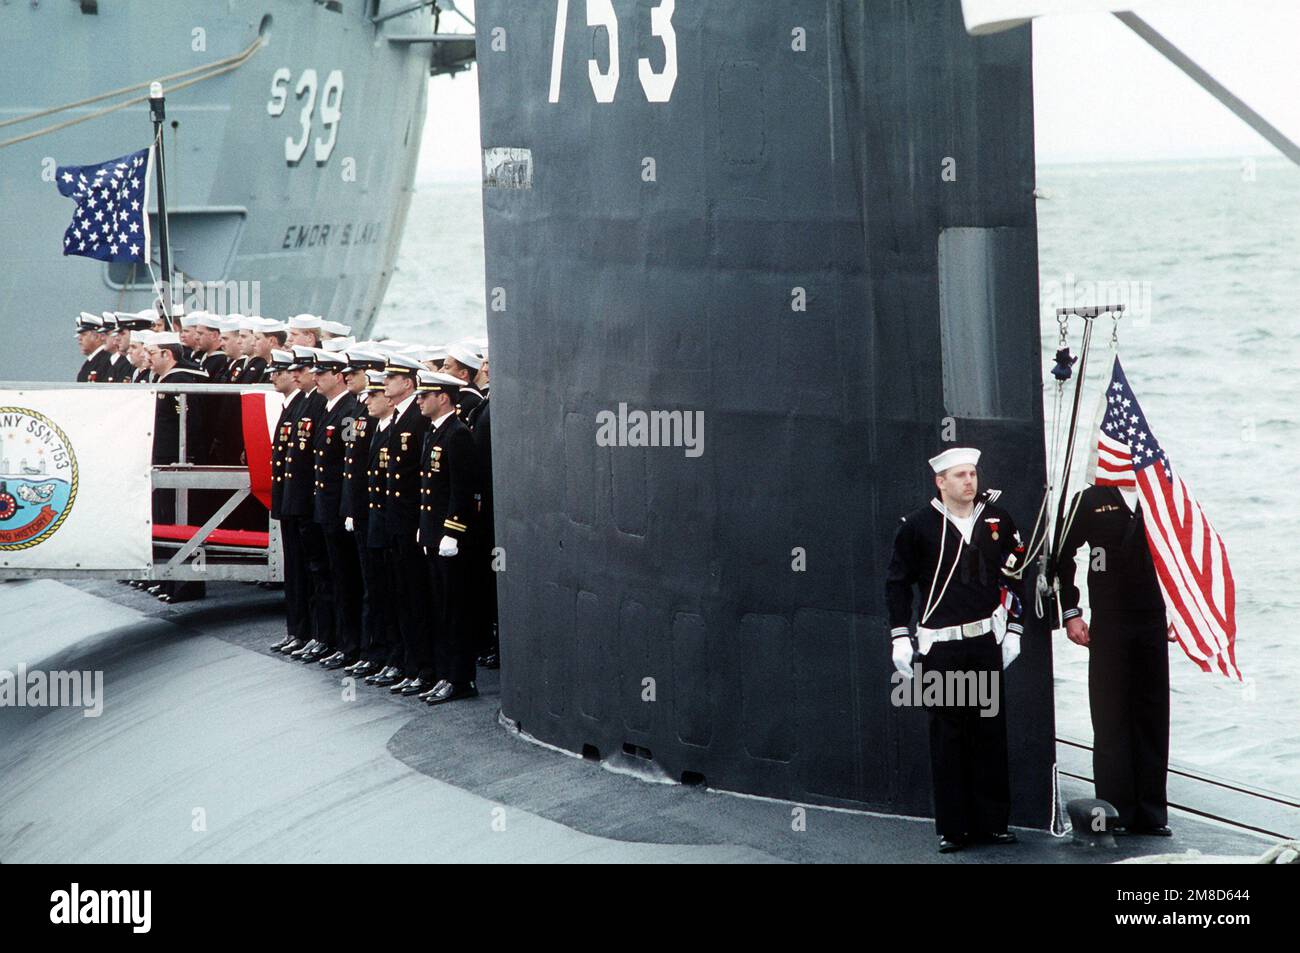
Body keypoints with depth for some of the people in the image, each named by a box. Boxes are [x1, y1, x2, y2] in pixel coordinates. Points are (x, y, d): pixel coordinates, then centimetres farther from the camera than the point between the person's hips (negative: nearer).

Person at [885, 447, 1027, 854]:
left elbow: (1014, 576, 12)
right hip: (941, 644, -2)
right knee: (947, 735, 1)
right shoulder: (918, 525, -3)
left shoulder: (997, 519, 5)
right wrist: (900, 639, 0)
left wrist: (1013, 631, 8)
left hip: (985, 639, 2)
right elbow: (897, 582, 4)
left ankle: (992, 823, 12)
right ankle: (952, 827, 7)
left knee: (991, 732, 4)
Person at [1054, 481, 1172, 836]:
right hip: (1108, 628, -3)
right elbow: (1063, 558, 5)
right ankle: (1115, 814, 1)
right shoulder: (1089, 501, 1)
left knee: (1153, 719, 4)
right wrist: (1070, 613, -1)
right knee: (1111, 720, -3)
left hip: (1153, 624, 3)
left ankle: (1151, 815, 9)